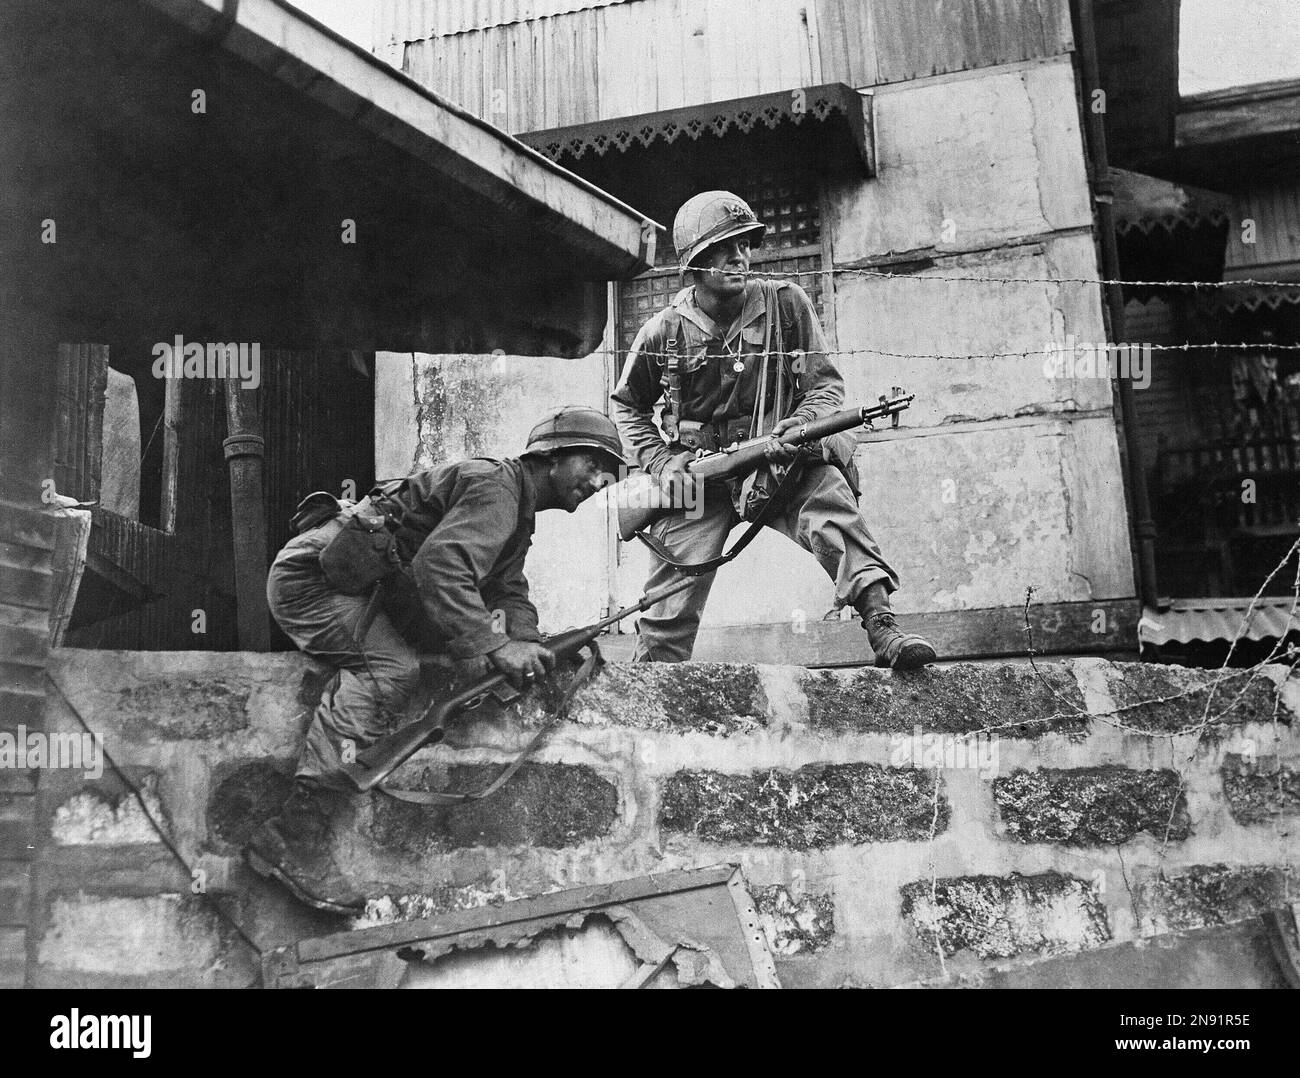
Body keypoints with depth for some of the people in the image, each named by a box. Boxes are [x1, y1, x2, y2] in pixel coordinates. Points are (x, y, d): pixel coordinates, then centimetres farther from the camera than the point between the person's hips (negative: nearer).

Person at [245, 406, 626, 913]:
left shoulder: (518, 512, 16)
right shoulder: (496, 485, -17)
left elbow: (508, 591, 9)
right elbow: (441, 563, -32)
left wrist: (527, 644, -11)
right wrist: (492, 644, -36)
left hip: (363, 591, 10)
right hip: (310, 577, -10)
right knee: (390, 666, -30)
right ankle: (294, 837, -33)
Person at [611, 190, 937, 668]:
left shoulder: (786, 303, -5)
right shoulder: (664, 332, -3)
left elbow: (826, 383, 0)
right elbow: (627, 405, 13)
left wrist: (797, 428, -21)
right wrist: (660, 461, -3)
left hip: (780, 462, 0)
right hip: (696, 474, 0)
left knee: (831, 498, -30)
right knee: (671, 609, -3)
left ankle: (882, 628, -34)